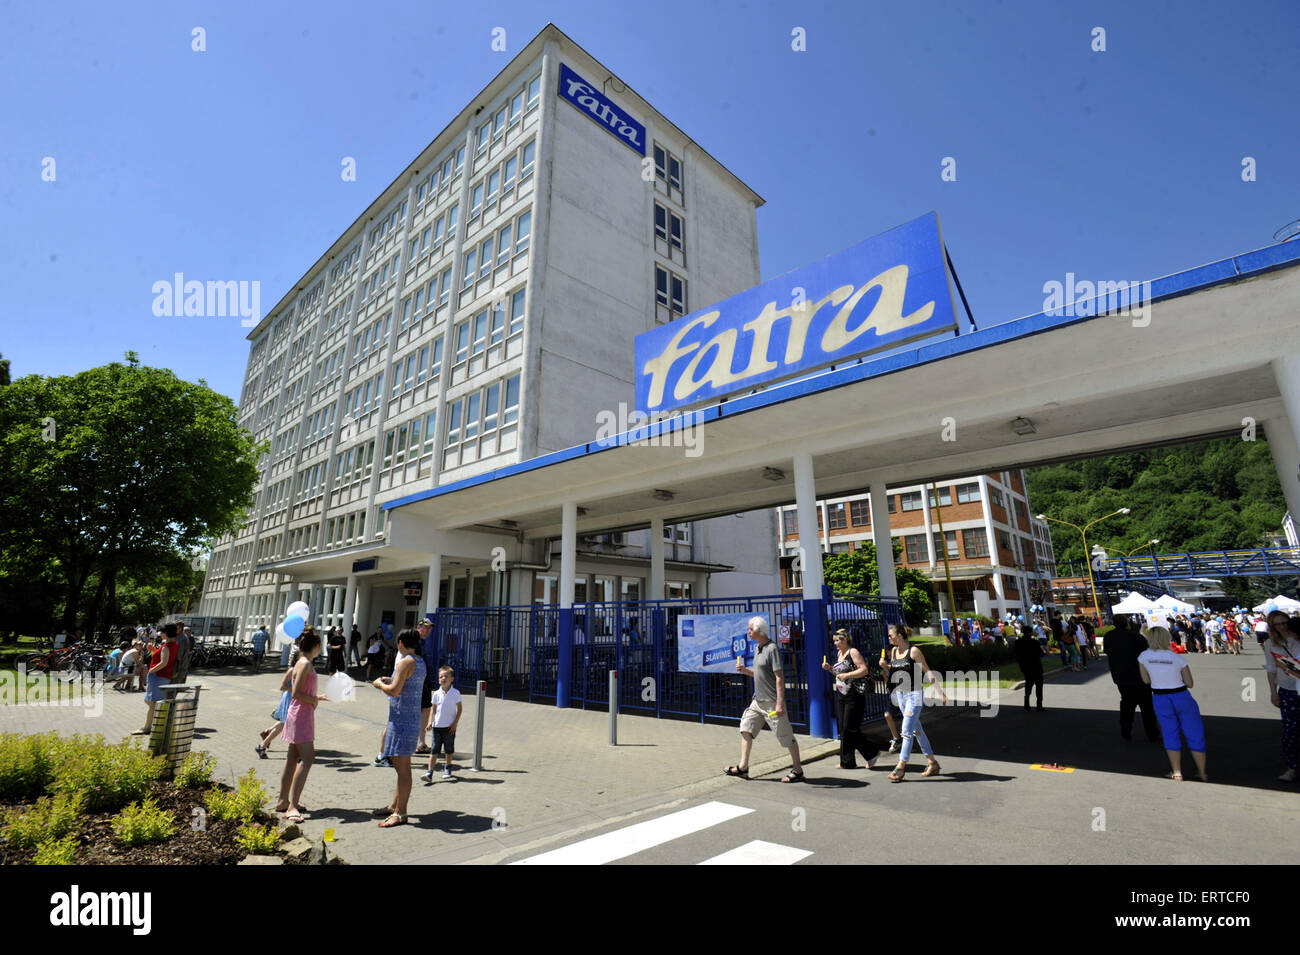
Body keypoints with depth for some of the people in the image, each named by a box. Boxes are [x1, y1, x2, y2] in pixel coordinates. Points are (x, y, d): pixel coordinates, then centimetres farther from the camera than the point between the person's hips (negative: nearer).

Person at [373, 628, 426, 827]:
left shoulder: (405, 662, -17)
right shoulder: (421, 663, 11)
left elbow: (394, 691, -22)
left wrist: (379, 684, -5)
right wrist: (389, 681, 26)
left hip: (402, 720, -10)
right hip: (411, 719, 10)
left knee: (403, 767, -3)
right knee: (399, 764, 21)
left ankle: (400, 813, 4)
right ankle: (394, 805, 33)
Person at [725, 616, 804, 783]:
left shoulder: (772, 649, -16)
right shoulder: (757, 648, 11)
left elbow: (779, 677, -20)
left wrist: (780, 703, -23)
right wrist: (745, 670, 5)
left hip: (772, 702, -9)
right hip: (758, 700, 9)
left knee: (786, 736, 2)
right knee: (746, 729, 6)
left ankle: (797, 771, 16)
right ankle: (743, 767, 13)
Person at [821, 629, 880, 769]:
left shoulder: (853, 652, -11)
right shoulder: (839, 653, 14)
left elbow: (864, 669, -19)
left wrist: (846, 675, -24)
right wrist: (829, 668, 7)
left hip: (854, 695, -9)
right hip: (840, 694, 9)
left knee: (850, 728, -6)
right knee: (843, 729, 9)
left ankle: (872, 752, 12)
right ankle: (847, 762, 16)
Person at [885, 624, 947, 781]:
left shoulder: (914, 651, -12)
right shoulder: (893, 651, 8)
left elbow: (927, 671, -10)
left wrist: (940, 691, -13)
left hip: (914, 694, -7)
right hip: (900, 694, 7)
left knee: (907, 731, -7)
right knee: (917, 730, 14)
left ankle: (901, 767, -4)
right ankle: (932, 763, 26)